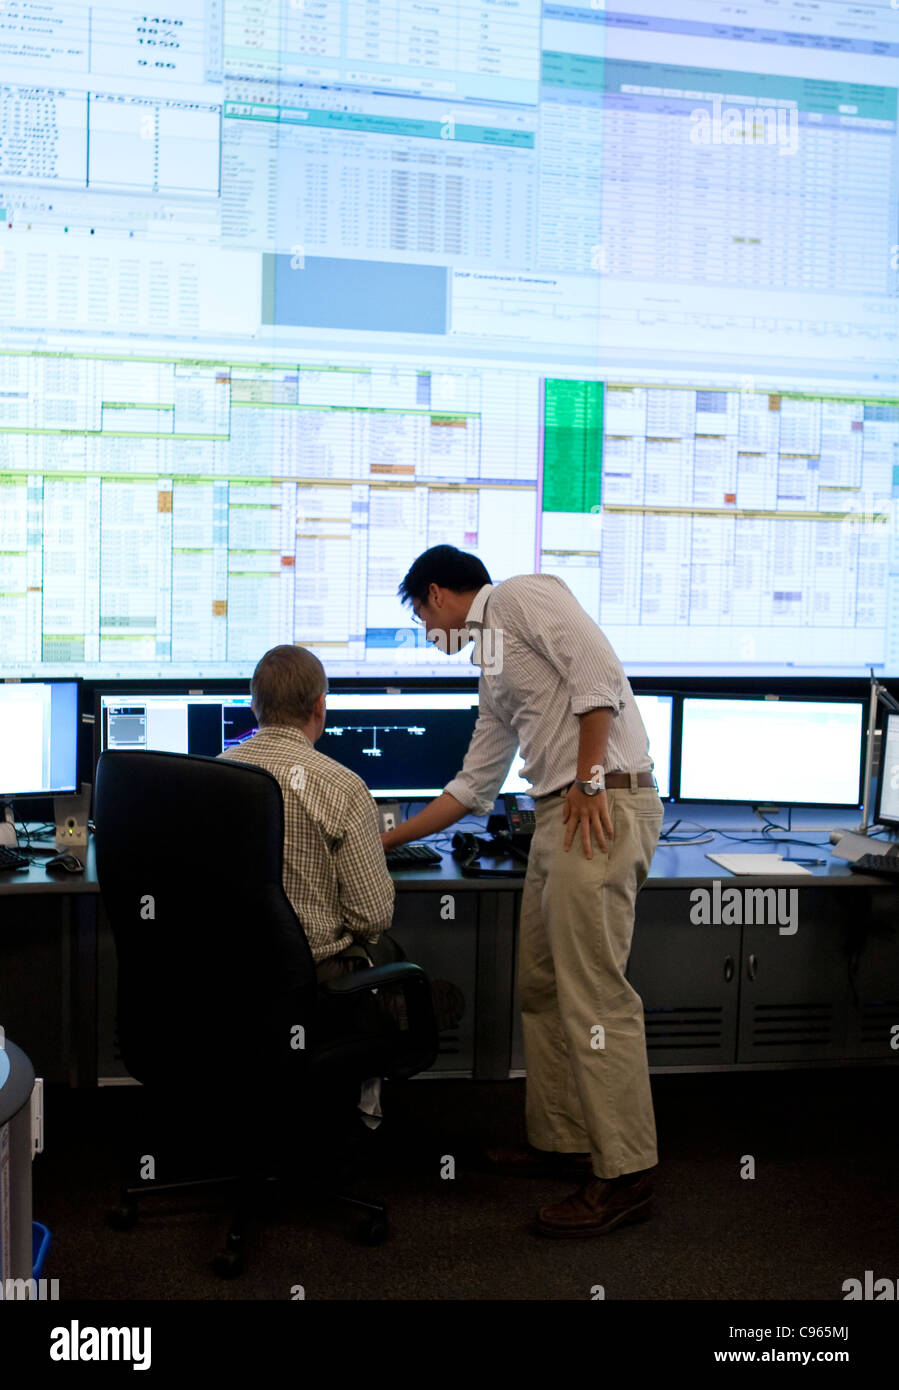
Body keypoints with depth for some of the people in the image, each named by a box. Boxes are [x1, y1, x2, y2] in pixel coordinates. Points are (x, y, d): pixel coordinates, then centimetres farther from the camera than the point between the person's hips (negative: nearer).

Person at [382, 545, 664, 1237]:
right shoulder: (493, 670, 27)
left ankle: (625, 1174, -1)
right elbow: (472, 787, 30)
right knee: (540, 988, 14)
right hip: (558, 816, 10)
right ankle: (561, 1140, 26)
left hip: (605, 806, -10)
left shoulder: (521, 595, 0)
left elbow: (598, 672, -15)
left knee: (592, 992, -9)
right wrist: (388, 840, 35)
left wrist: (590, 779, -17)